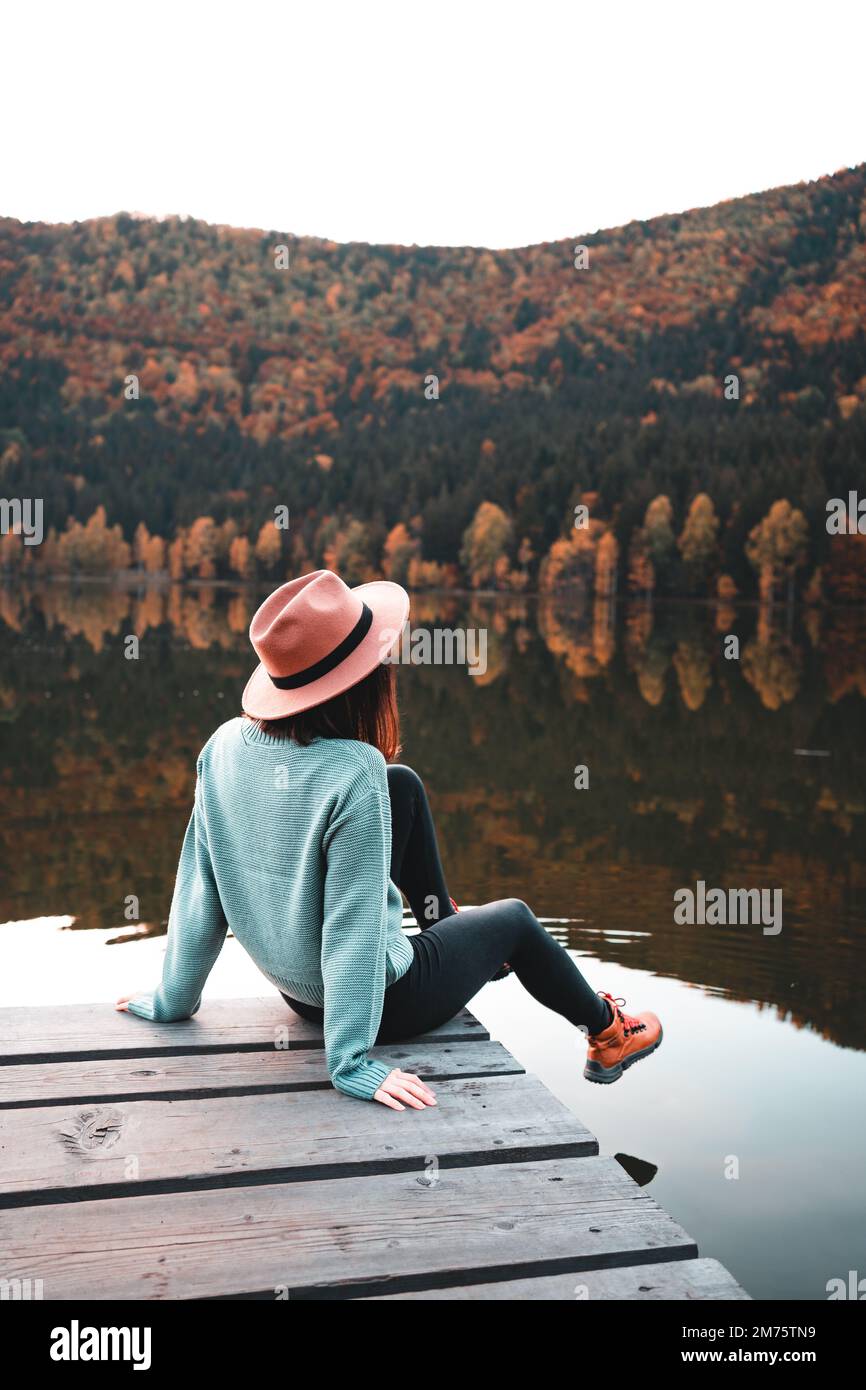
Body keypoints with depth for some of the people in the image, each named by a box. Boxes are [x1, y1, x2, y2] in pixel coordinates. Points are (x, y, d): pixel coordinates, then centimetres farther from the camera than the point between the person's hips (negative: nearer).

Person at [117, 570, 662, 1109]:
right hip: (386, 1001, -6)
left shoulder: (225, 746, -14)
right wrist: (351, 1062, -23)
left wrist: (172, 1002, 5)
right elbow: (353, 921, -30)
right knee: (514, 918, 22)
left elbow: (199, 888, -6)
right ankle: (607, 1032, 48)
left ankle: (442, 919, 39)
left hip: (294, 986, 6)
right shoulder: (354, 774, -32)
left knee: (402, 785, 16)